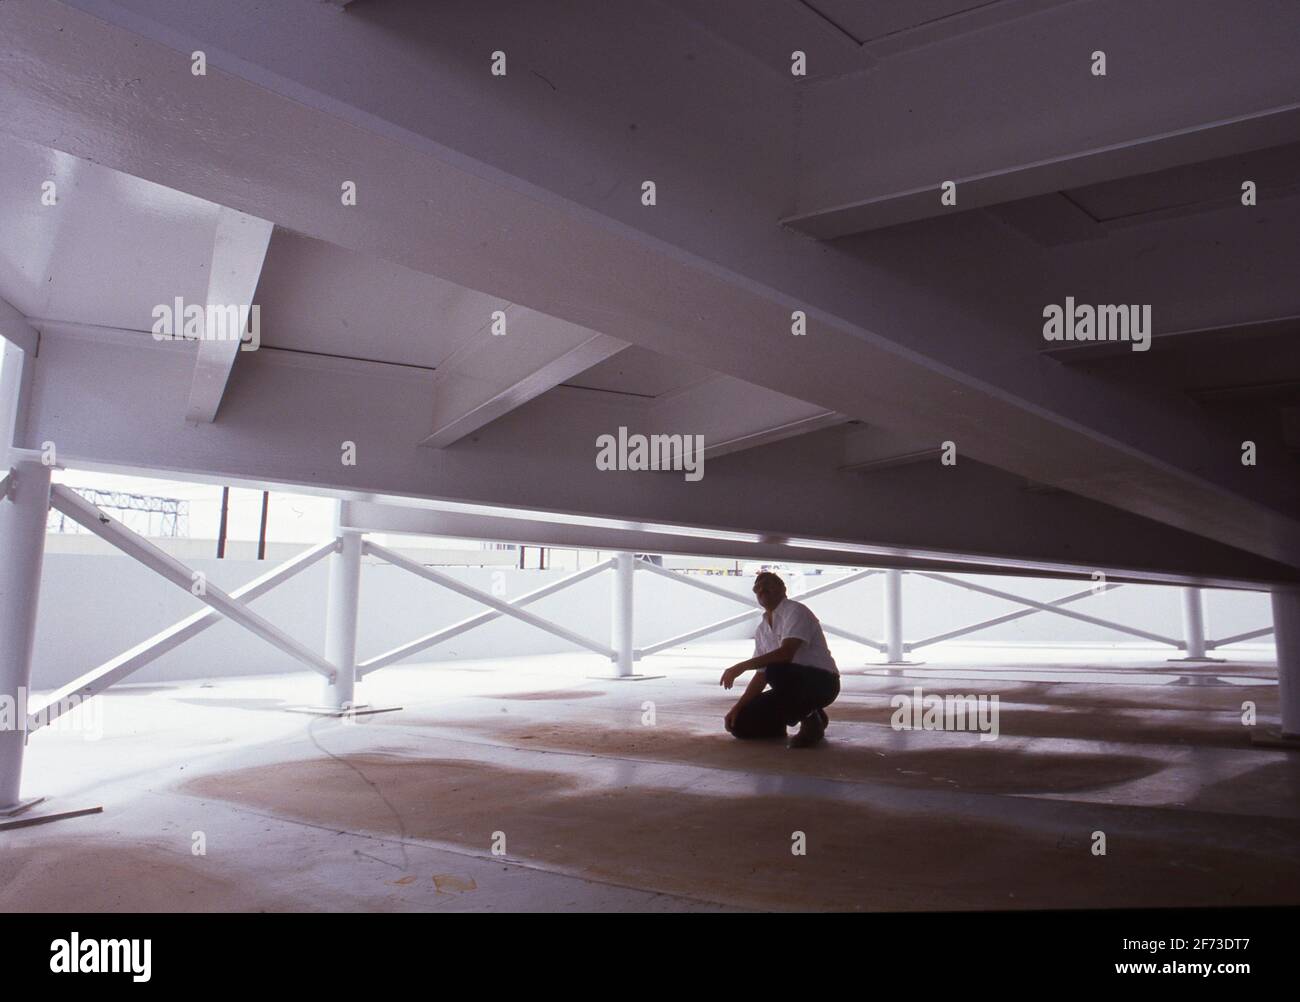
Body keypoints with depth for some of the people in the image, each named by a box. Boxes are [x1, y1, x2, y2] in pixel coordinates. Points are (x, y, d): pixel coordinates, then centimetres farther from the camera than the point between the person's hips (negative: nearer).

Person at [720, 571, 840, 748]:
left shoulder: (796, 611, -13)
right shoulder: (762, 629, 10)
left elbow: (786, 653, -28)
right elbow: (762, 673, 12)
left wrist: (741, 666, -29)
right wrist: (738, 706, 2)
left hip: (822, 682, -8)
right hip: (792, 686, 8)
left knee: (776, 671, -38)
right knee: (741, 723, -5)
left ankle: (810, 718, -13)